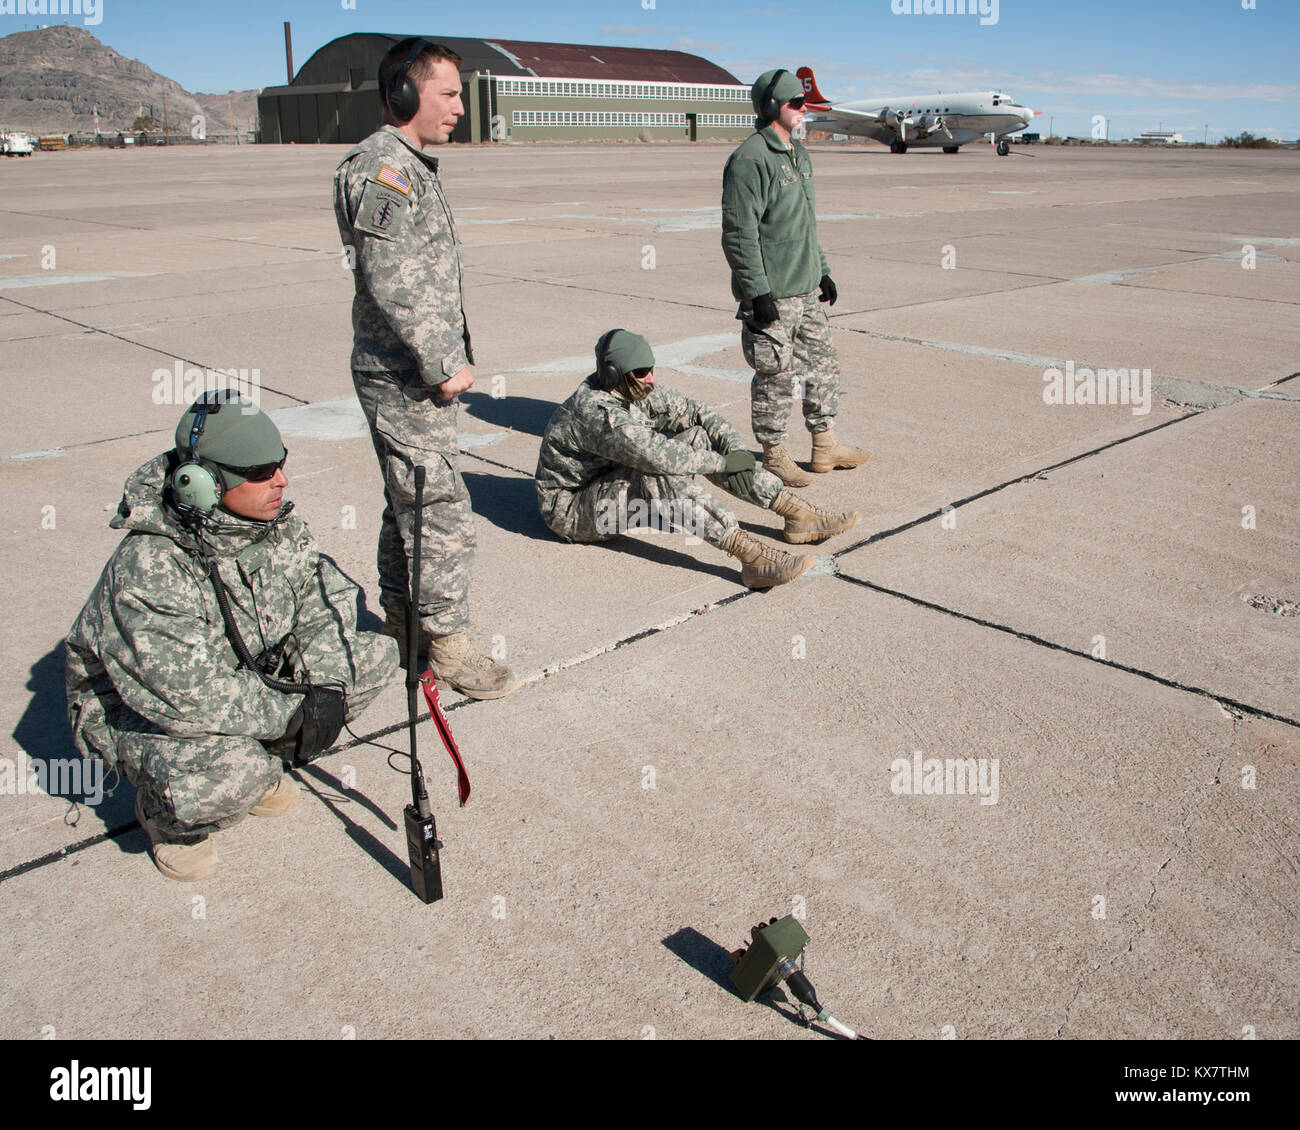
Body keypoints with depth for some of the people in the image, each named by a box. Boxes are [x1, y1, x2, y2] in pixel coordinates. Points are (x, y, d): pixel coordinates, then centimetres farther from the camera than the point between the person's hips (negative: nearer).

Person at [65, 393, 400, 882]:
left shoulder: (278, 528, -12)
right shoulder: (148, 572, -34)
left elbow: (324, 595, -3)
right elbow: (187, 696, -36)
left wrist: (326, 684, -18)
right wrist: (289, 714, -29)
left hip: (245, 679, 7)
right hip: (138, 711, -7)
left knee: (375, 654, -6)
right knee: (230, 777, -38)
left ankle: (252, 760, 9)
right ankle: (164, 813, 2)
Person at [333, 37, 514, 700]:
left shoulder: (411, 169, 17)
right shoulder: (382, 170, -15)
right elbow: (392, 284, -23)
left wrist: (452, 359, 13)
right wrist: (443, 367, -18)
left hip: (421, 376, 10)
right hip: (405, 383, -10)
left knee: (410, 504, 17)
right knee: (442, 512, -5)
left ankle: (401, 625, 30)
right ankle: (447, 642, 6)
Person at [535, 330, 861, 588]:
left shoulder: (636, 391, -3)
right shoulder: (594, 411, -31)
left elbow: (694, 411, -1)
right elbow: (657, 454, -40)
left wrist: (738, 451, -16)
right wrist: (722, 462, -29)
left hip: (614, 484, 9)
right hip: (573, 511, -9)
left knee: (698, 436, -6)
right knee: (658, 472, -36)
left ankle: (798, 514, -7)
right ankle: (752, 557, -45)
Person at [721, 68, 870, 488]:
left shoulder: (798, 155, 15)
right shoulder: (750, 160, -15)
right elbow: (739, 235, -19)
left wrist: (823, 271, 21)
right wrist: (757, 292, -21)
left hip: (806, 290, 9)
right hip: (771, 296, -9)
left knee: (823, 365, 15)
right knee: (775, 376, 0)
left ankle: (825, 446, 27)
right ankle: (774, 456, 14)